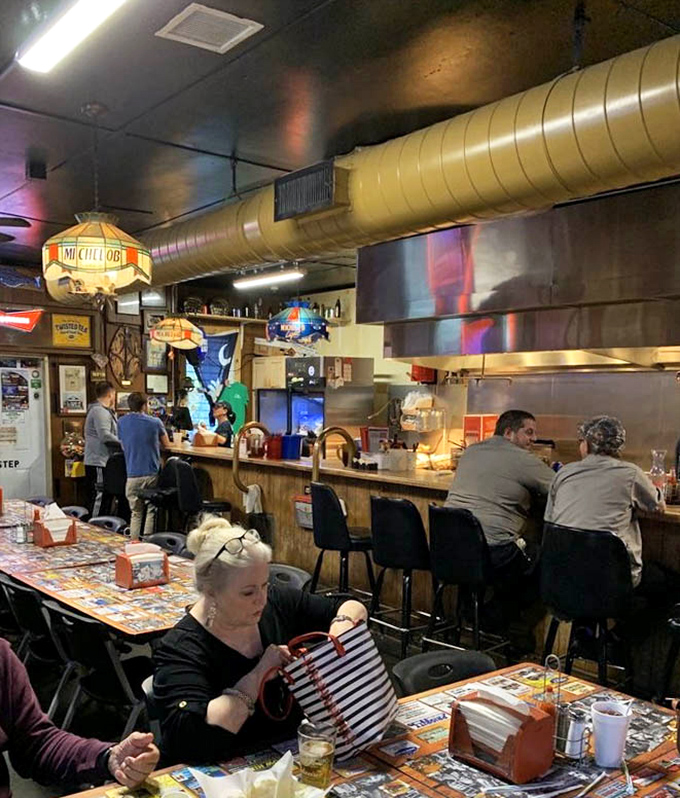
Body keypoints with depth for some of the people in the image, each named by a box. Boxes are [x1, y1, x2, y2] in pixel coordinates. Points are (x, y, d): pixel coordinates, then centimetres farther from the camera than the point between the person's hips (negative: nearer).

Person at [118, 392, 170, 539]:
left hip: (133, 475, 1)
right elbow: (166, 445, 11)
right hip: (153, 473, -1)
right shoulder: (155, 422, -1)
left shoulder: (122, 422, 4)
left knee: (136, 513, 10)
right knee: (152, 510, 8)